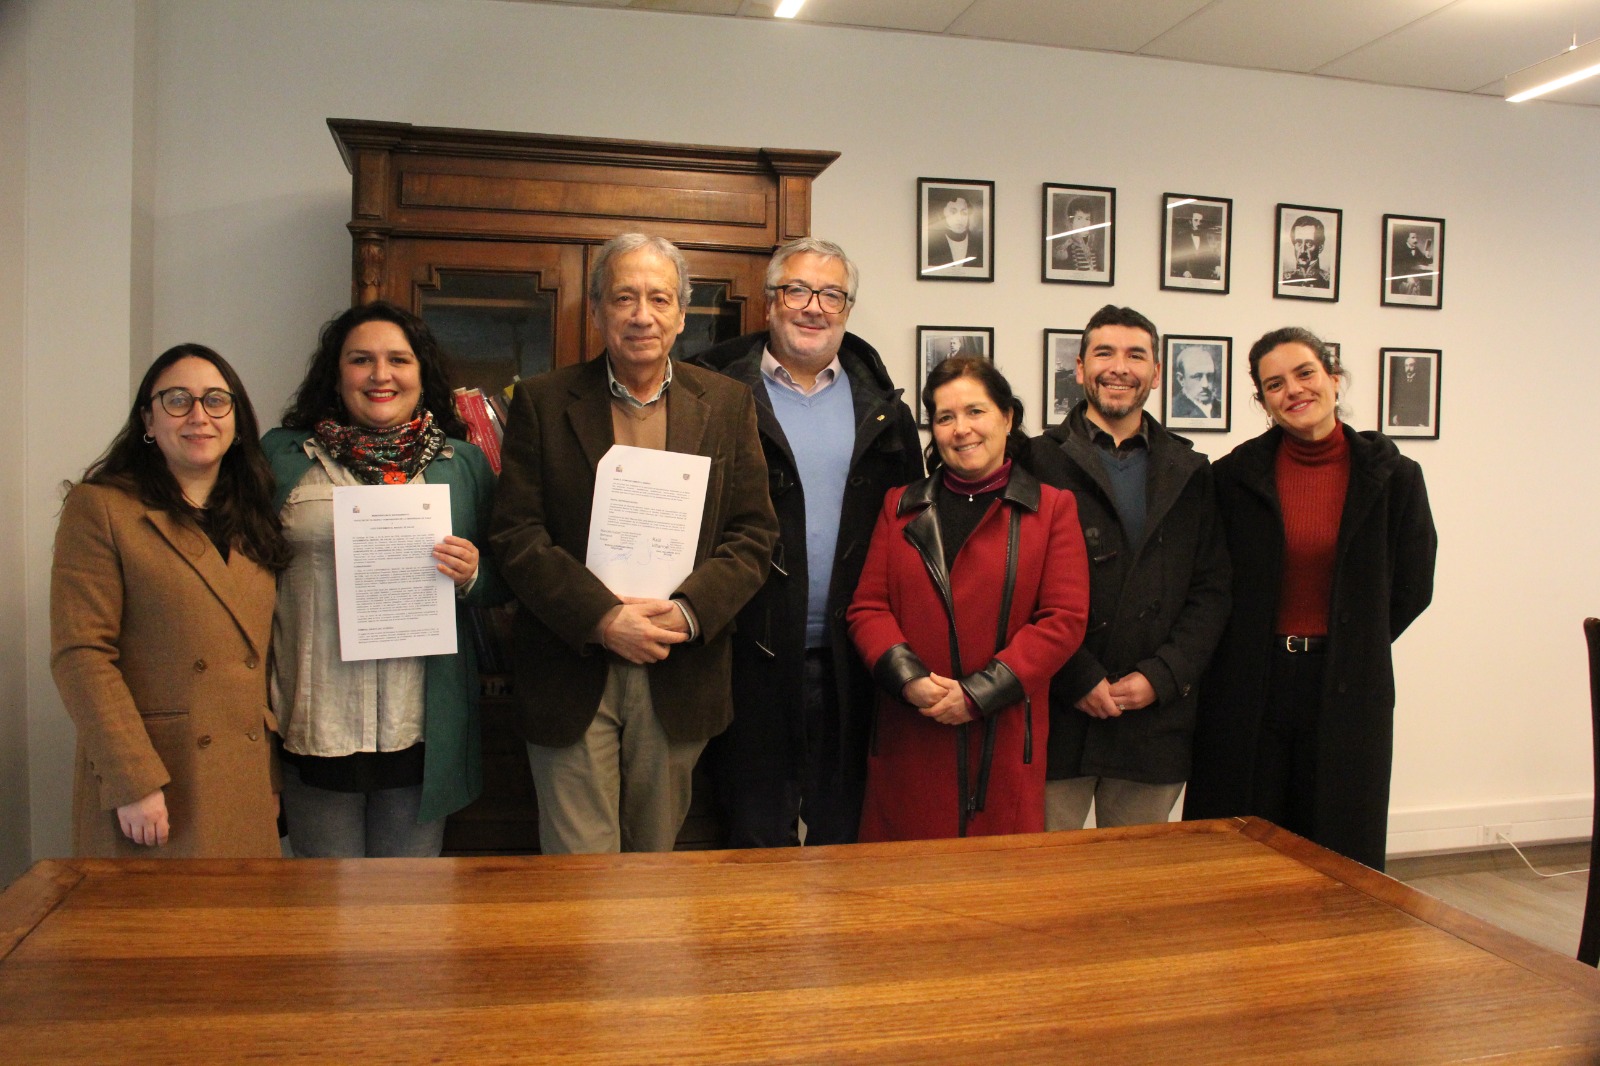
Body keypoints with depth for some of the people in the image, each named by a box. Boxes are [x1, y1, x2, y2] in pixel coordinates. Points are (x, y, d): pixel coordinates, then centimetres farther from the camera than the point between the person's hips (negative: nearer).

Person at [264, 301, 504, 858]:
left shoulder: (464, 463, 7)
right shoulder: (282, 455, 6)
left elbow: (501, 586, 12)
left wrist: (471, 575, -11)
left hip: (420, 728, 1)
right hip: (316, 724, 0)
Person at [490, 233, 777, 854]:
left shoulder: (728, 404, 6)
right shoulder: (542, 402, 2)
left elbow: (754, 533, 2)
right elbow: (516, 535, -4)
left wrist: (688, 611, -13)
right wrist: (602, 620, -15)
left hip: (680, 678, 2)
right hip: (572, 675, -1)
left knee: (656, 856, 16)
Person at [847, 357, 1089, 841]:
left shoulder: (1052, 508, 4)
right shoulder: (900, 506, 12)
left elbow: (1064, 619, -3)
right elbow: (866, 607, 6)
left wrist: (978, 693, -11)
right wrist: (909, 678, -11)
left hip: (1004, 741, -1)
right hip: (909, 741, 2)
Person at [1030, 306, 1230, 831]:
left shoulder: (1190, 472, 12)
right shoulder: (1041, 461, 0)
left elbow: (1212, 590, 7)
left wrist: (1160, 677, -5)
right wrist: (1078, 679, -11)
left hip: (1154, 721, 3)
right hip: (1057, 717, -3)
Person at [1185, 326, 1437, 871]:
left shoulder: (1391, 476, 0)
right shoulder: (1234, 476, -2)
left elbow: (1412, 586, 8)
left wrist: (1351, 646, 8)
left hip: (1348, 689, 1)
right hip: (1249, 686, 0)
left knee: (1338, 856, 10)